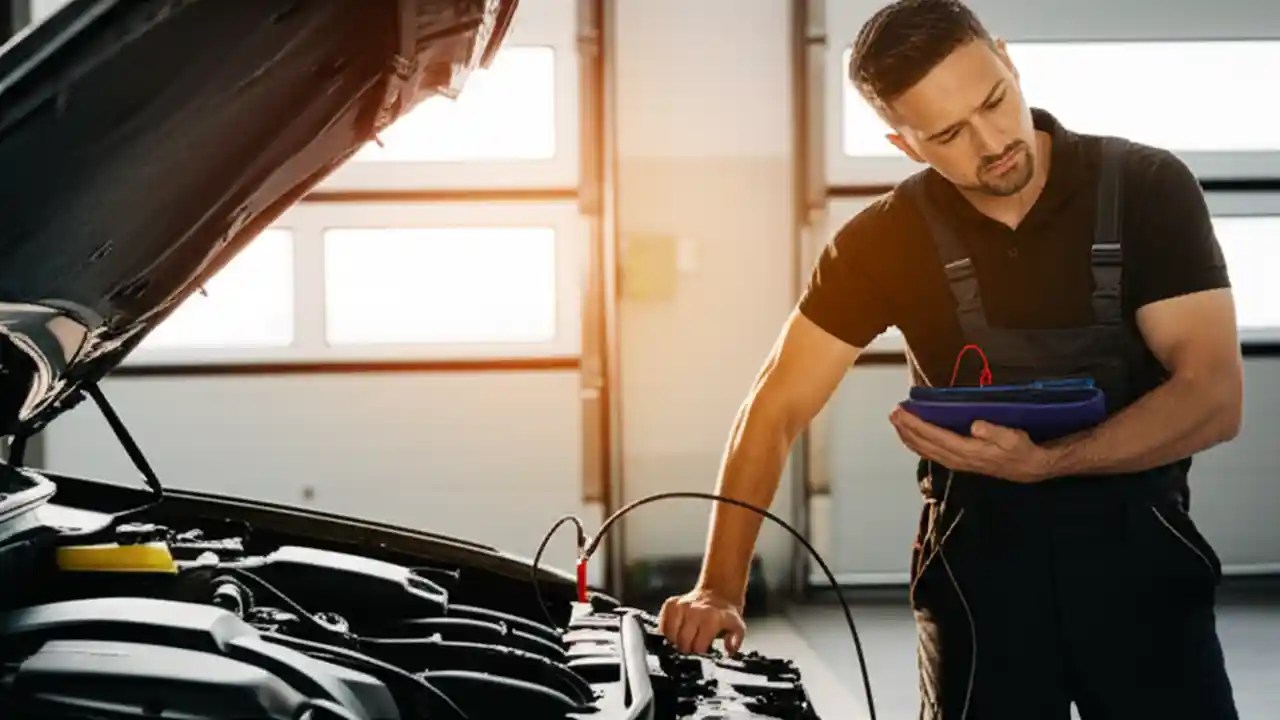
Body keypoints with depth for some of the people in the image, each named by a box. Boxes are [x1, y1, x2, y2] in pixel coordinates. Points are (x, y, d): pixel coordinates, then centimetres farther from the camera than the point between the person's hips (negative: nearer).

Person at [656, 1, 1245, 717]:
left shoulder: (1149, 188, -8)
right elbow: (775, 413, -5)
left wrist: (1046, 462, -28)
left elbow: (1216, 397, -13)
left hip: (1137, 539, 0)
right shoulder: (886, 240, -5)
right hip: (981, 548, 0)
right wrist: (721, 590, -13)